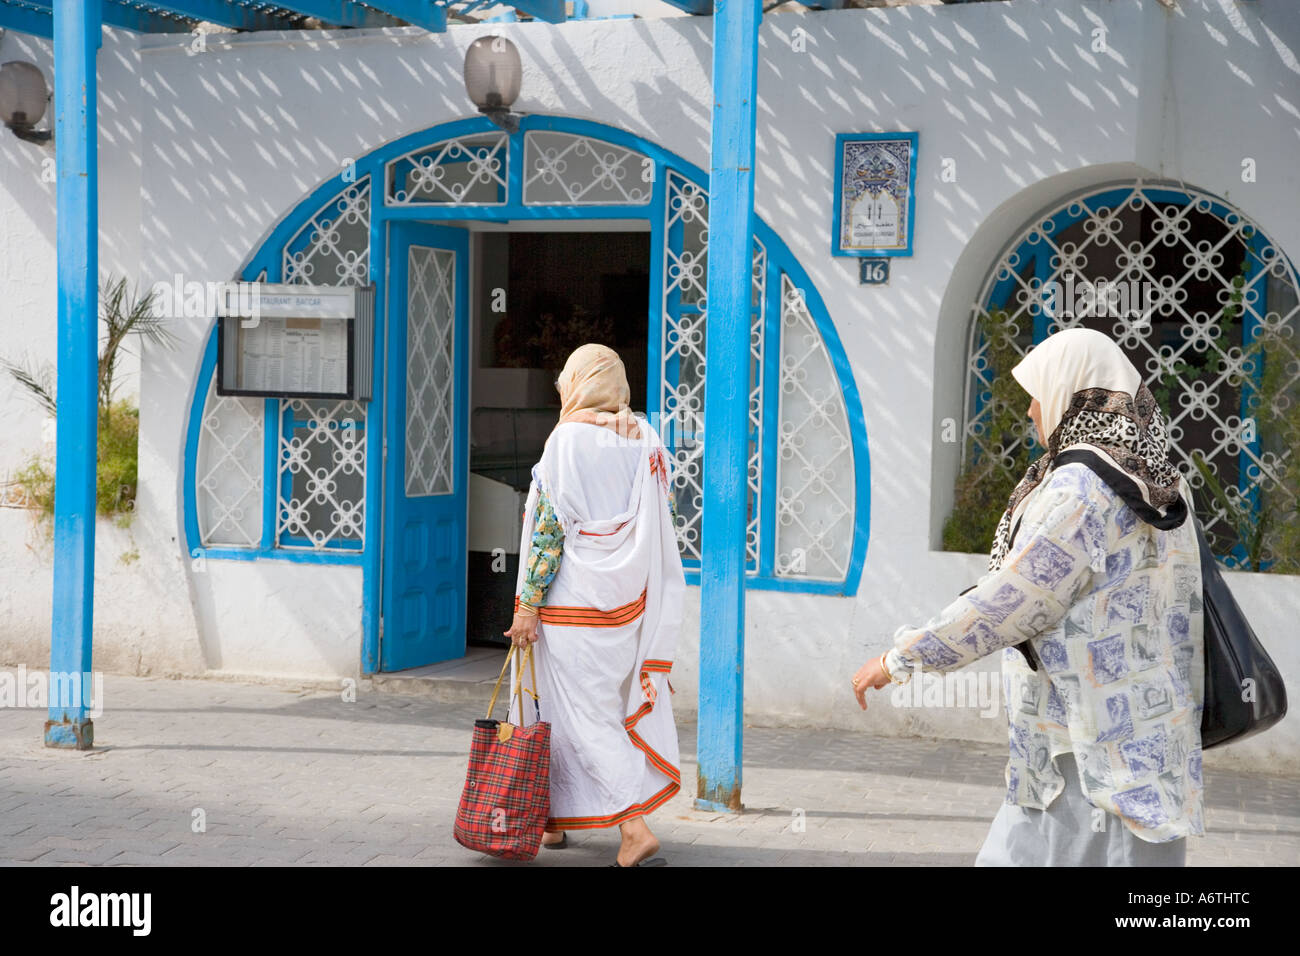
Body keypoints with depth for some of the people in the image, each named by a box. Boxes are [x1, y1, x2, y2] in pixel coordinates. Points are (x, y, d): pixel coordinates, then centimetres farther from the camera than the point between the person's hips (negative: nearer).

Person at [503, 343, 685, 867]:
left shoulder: (568, 440, -14)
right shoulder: (645, 439, 5)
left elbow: (550, 527, -16)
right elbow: (662, 520, 9)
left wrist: (527, 603, -12)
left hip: (575, 602, -7)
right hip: (631, 598, 7)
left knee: (585, 714, -2)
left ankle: (634, 826, -11)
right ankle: (557, 817, 29)